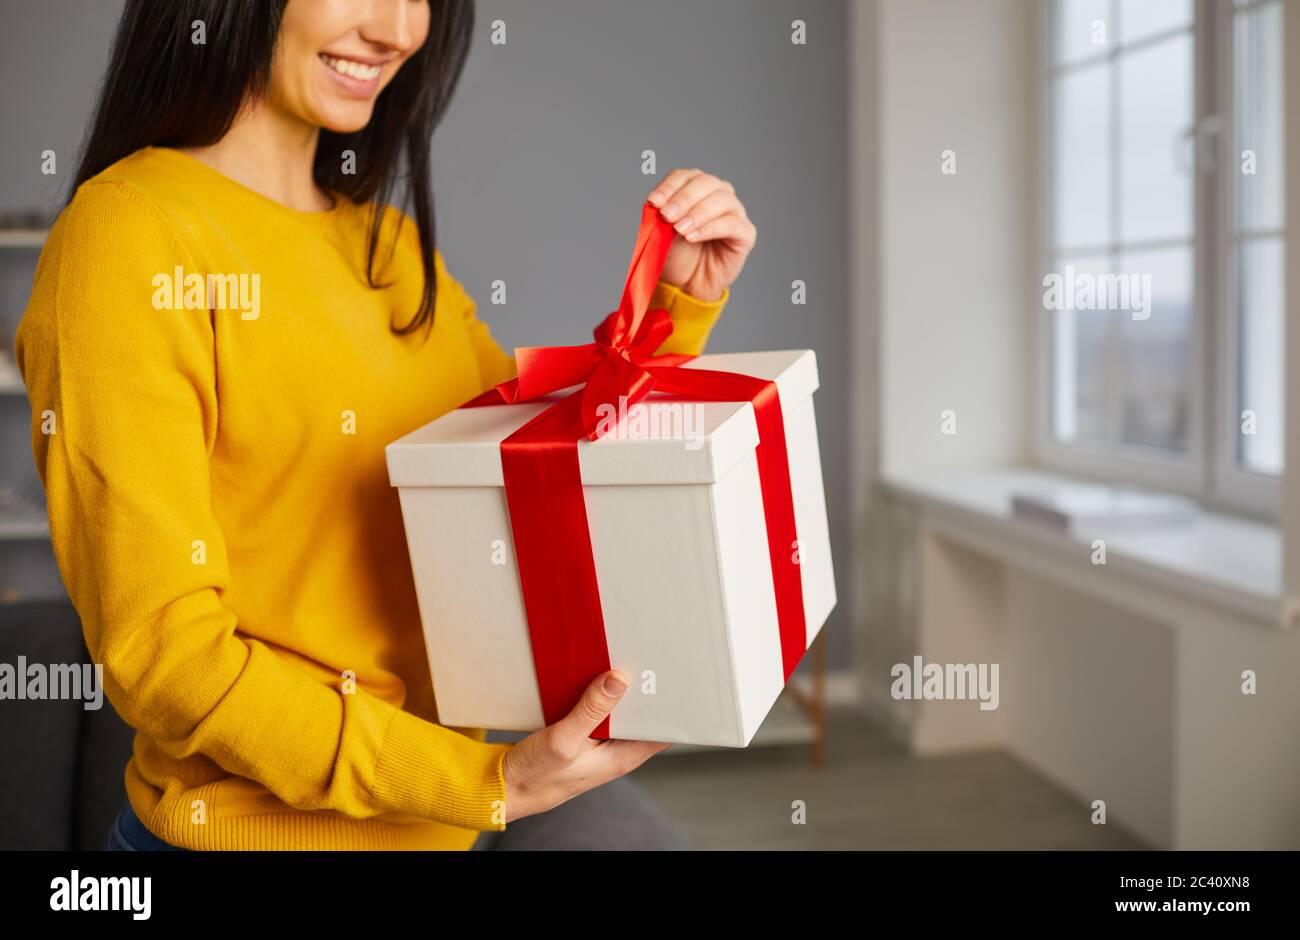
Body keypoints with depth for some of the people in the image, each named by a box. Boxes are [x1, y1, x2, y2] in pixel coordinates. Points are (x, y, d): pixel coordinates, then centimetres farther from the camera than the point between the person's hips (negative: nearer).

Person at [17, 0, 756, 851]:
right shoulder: (129, 232, -16)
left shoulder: (390, 243, 6)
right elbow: (159, 645, -19)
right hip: (254, 826, -6)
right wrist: (490, 786, -22)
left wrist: (680, 303, -1)